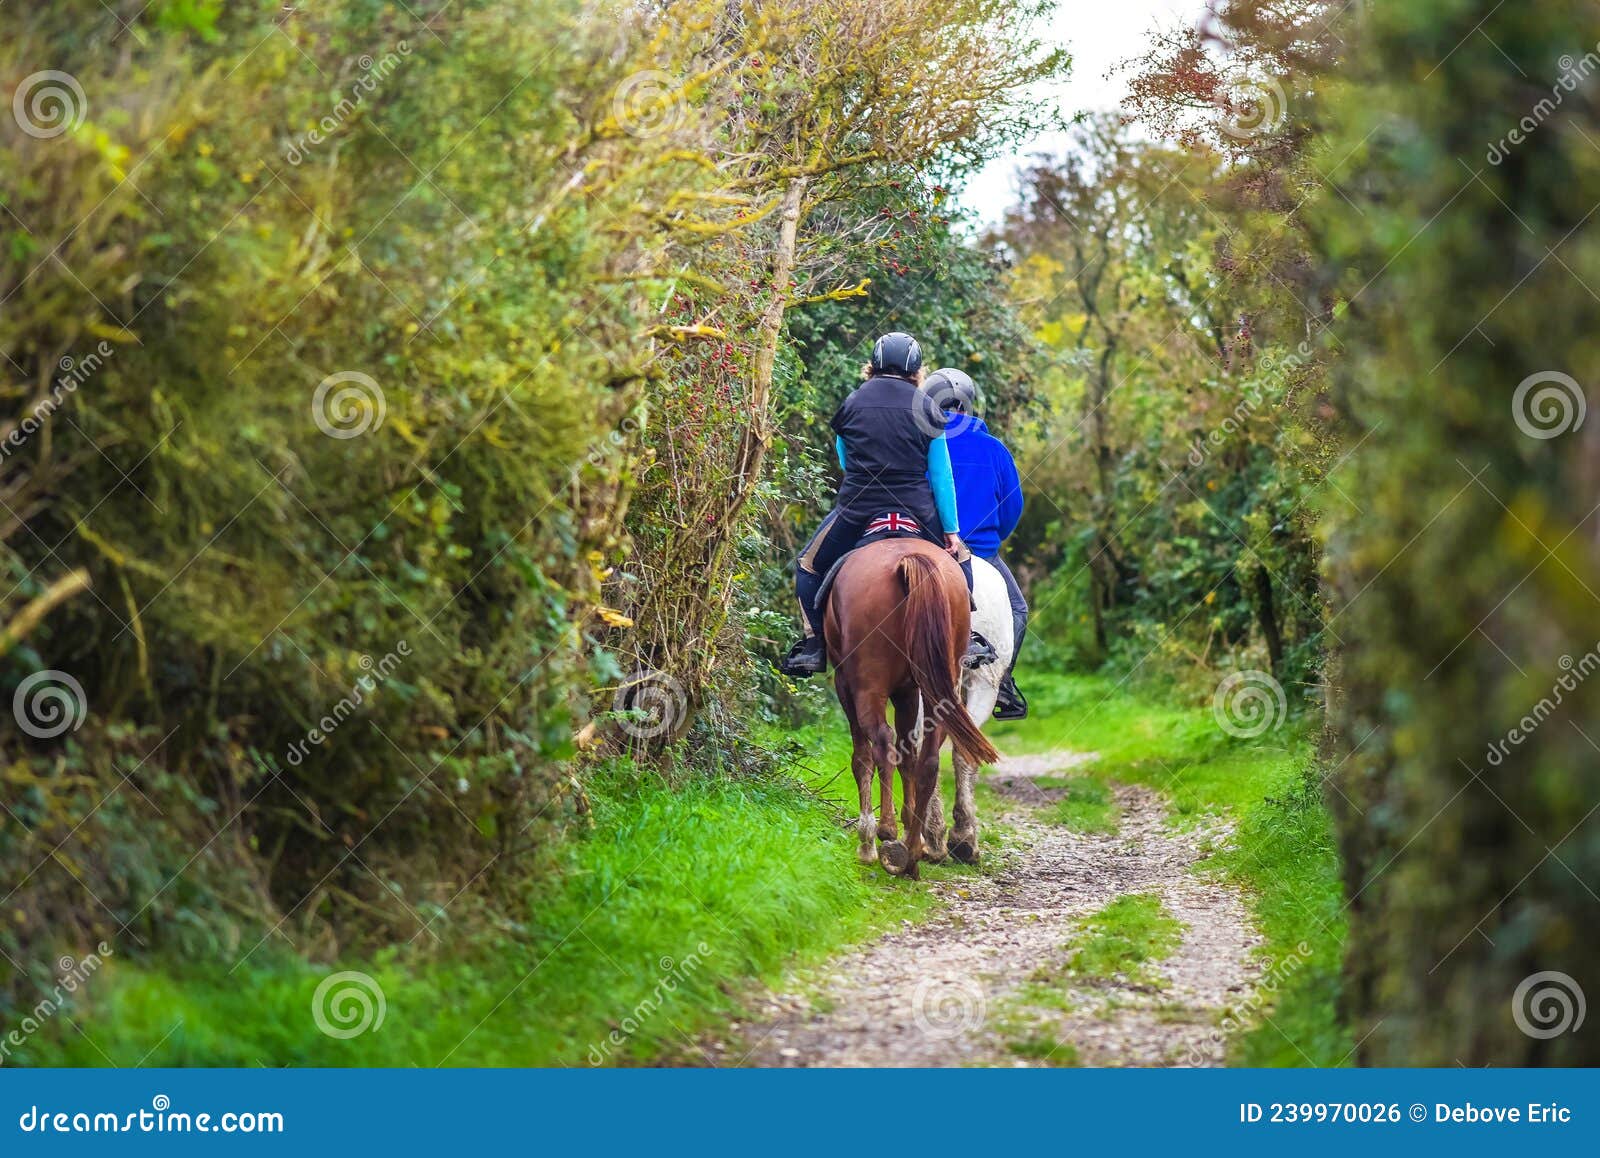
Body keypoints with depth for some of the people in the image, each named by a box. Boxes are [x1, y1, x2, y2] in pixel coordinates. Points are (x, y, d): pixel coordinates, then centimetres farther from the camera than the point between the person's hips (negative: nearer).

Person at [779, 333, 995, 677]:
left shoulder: (852, 403, 5)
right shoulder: (925, 408, 2)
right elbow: (942, 475, 0)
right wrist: (952, 530, 5)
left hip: (856, 509, 0)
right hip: (916, 509, 0)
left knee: (809, 566, 21)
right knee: (960, 559, 25)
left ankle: (814, 645, 8)